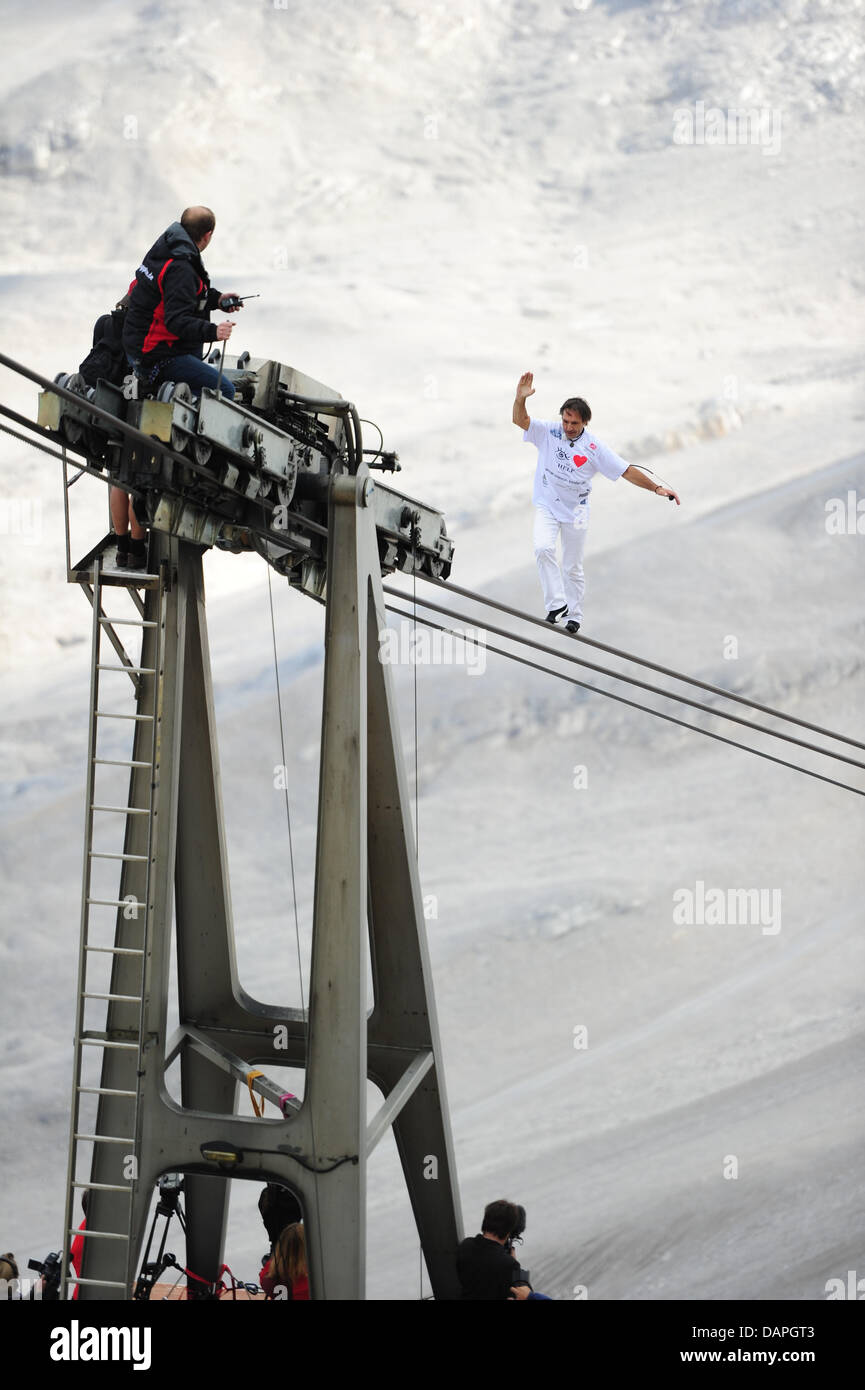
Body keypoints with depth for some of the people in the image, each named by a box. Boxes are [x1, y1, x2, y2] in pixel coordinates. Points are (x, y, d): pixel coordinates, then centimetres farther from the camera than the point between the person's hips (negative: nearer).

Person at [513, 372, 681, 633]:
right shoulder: (548, 432, -8)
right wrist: (520, 398, -40)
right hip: (547, 506, 0)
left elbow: (626, 471, -7)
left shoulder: (594, 447, -10)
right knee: (543, 548, -25)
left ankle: (573, 616, 23)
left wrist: (656, 488, -14)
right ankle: (556, 603, -17)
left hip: (576, 511, 0)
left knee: (573, 567, 8)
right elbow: (520, 420, -20)